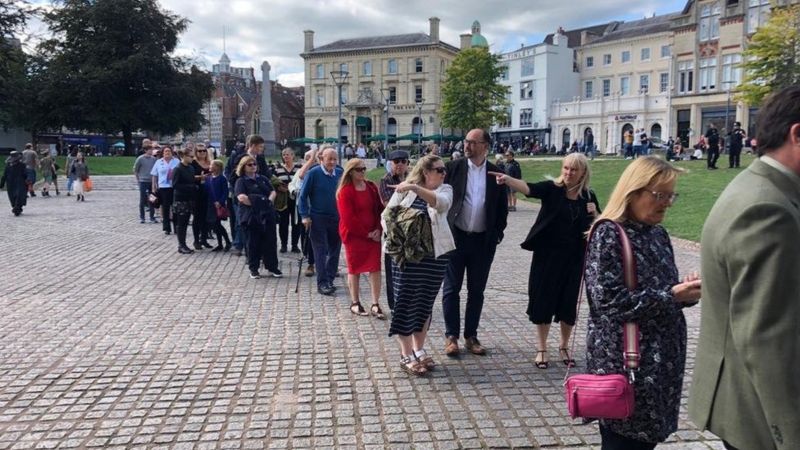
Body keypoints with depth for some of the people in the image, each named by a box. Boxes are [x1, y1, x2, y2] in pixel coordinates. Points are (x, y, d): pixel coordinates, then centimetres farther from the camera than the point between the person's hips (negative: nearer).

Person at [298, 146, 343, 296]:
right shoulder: (313, 173, -8)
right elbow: (303, 195, -5)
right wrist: (305, 216, -11)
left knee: (334, 251, 10)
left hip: (336, 218, 4)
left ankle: (329, 280, 22)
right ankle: (322, 283, 2)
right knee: (321, 252, -2)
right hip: (318, 219, -4)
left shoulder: (340, 173, 3)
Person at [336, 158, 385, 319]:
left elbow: (379, 209, 8)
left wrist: (378, 229, -6)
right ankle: (355, 303, 21)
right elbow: (348, 218, -15)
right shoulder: (345, 191, -10)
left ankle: (375, 305, 4)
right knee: (354, 269, 8)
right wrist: (366, 233, -13)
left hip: (373, 235, 4)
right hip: (353, 235, -4)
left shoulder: (372, 187, 6)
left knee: (375, 268, -1)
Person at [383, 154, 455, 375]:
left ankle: (418, 349, 28)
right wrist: (394, 236, -11)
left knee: (425, 303, 12)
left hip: (434, 257, 2)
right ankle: (406, 355, 11)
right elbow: (387, 216, 5)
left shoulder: (445, 189, 1)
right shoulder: (404, 190, 0)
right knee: (406, 302, 1)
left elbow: (440, 202, -23)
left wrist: (416, 188, -32)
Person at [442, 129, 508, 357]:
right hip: (455, 237, -1)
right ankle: (451, 336, 14)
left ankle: (471, 336, 22)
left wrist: (497, 233, 2)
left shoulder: (496, 174, 2)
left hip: (483, 241, 1)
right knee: (451, 289, 4)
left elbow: (502, 208, 9)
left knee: (476, 291, 10)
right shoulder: (453, 167, -2)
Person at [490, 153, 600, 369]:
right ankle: (542, 349, 19)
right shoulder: (552, 188, -6)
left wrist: (594, 214, -11)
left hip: (573, 258, 2)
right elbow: (528, 187, -25)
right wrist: (508, 179, -43)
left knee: (568, 302, 9)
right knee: (543, 299, 3)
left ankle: (564, 347, 30)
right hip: (547, 255, -2)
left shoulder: (588, 196, 3)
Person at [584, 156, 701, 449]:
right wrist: (671, 296, -21)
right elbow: (609, 300, -21)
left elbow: (661, 292, 16)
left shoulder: (658, 234, 9)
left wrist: (686, 292, -5)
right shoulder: (608, 235, -14)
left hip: (662, 358, 7)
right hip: (621, 360, -7)